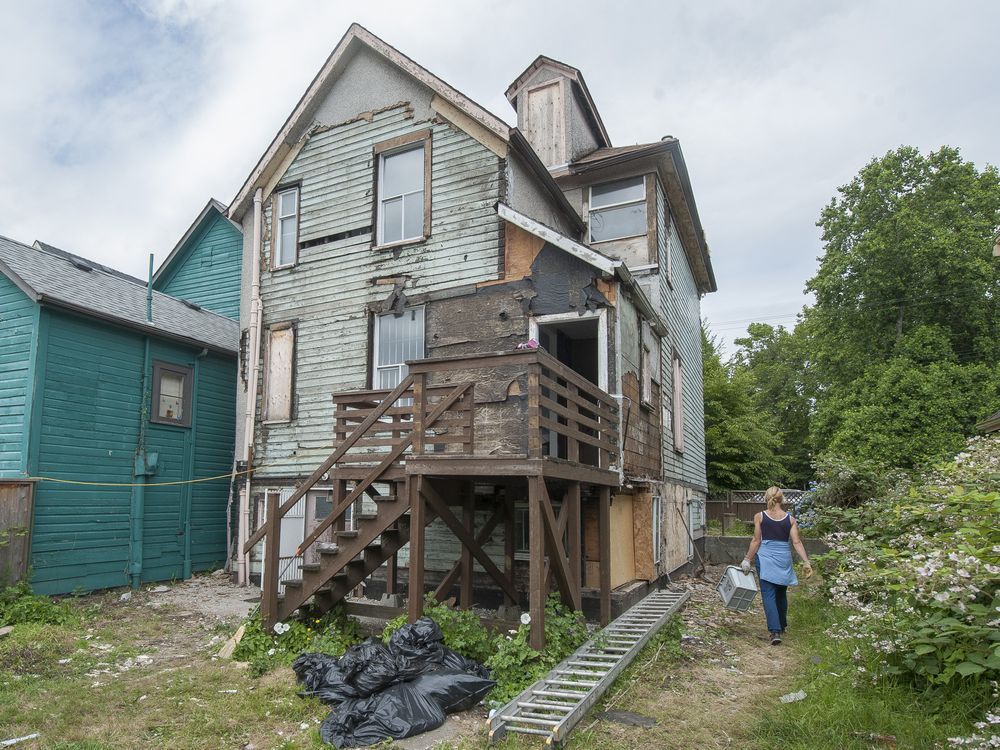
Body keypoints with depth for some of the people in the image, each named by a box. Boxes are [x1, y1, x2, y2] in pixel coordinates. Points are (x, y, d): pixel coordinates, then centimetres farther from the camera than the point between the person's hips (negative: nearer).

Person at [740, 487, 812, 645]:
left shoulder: (760, 516, -5)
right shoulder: (790, 519, 1)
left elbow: (756, 541, -5)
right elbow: (797, 542, -4)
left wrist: (747, 559, 1)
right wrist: (806, 562, -1)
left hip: (765, 558, -3)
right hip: (784, 559, 3)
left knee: (769, 595, -2)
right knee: (781, 594, 19)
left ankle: (775, 631, -13)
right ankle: (781, 627, 33)